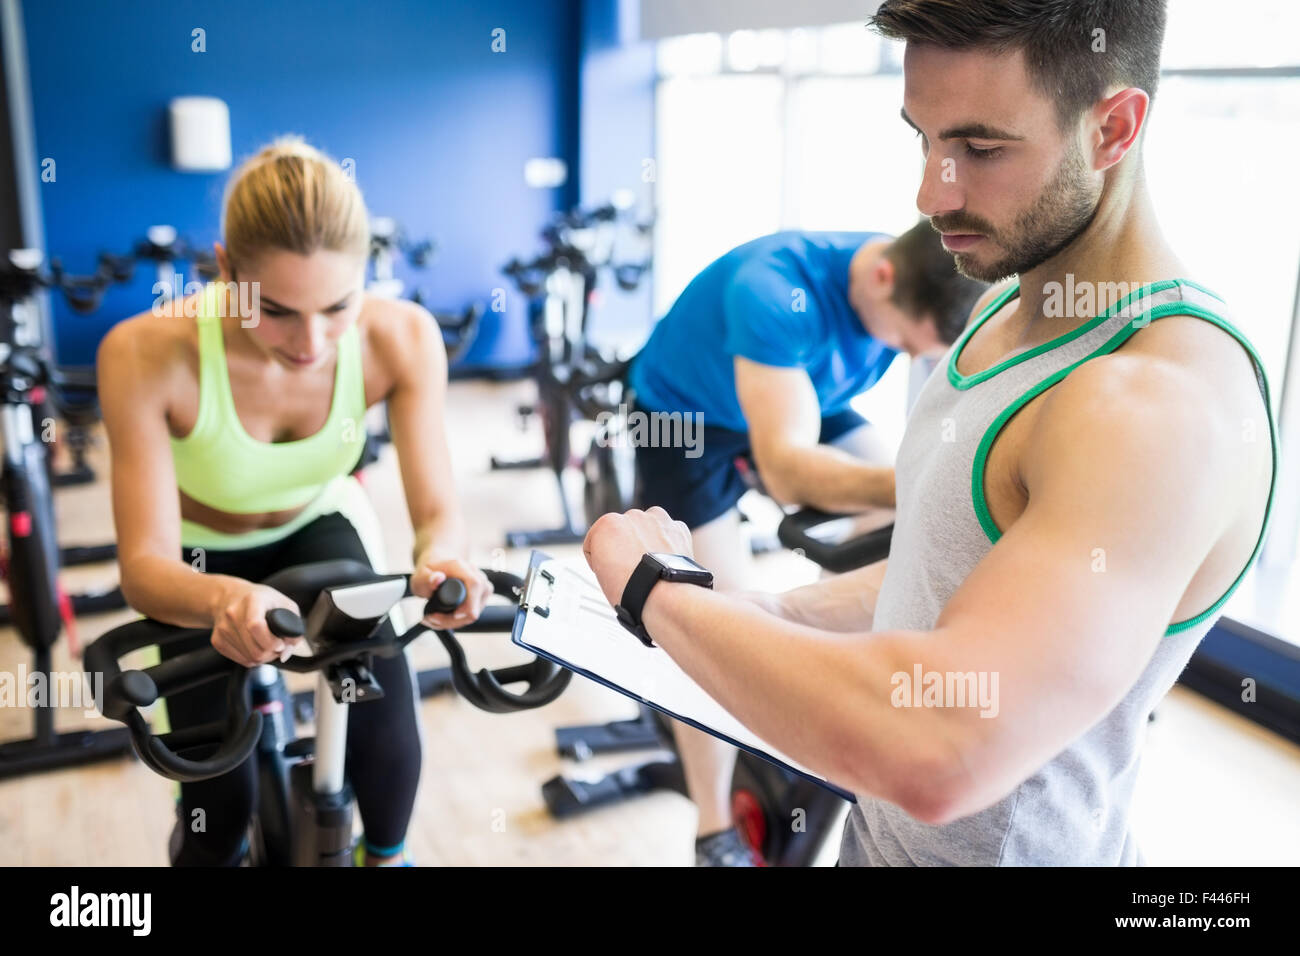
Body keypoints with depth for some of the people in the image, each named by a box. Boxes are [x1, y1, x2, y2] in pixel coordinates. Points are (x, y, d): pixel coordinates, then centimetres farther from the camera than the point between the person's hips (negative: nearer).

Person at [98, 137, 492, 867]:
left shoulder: (402, 337, -30)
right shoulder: (148, 355, -36)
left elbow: (439, 510, -27)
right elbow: (145, 566, -34)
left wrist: (441, 558, -51)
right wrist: (224, 599, -57)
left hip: (321, 528, 1)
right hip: (204, 554, -1)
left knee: (390, 736, -19)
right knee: (220, 804, -9)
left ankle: (386, 855, 16)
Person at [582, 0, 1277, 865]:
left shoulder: (1162, 407, -30)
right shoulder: (1005, 307, 0)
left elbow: (940, 755, -42)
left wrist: (657, 587, -29)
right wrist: (774, 618, -2)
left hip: (1010, 845, -7)